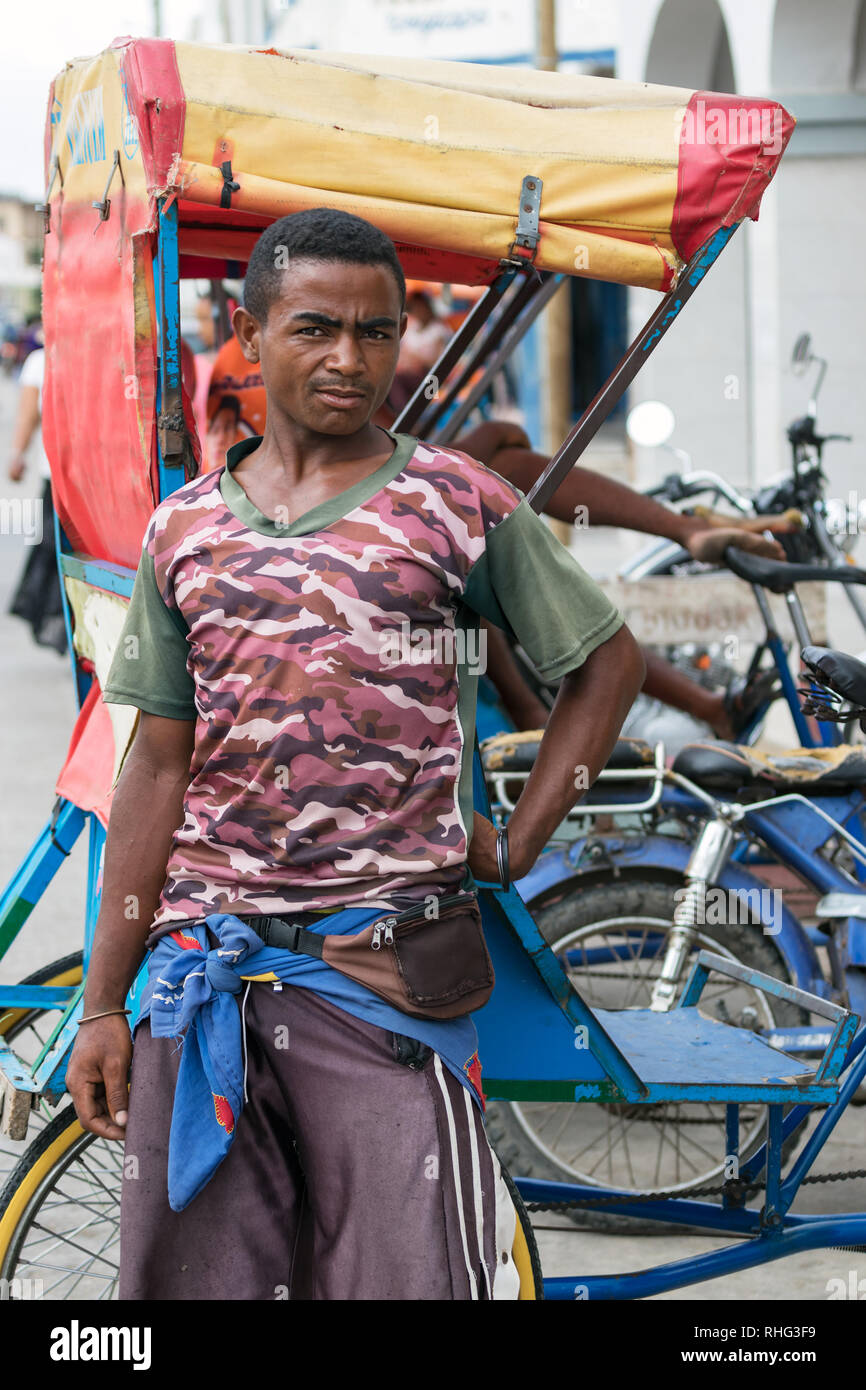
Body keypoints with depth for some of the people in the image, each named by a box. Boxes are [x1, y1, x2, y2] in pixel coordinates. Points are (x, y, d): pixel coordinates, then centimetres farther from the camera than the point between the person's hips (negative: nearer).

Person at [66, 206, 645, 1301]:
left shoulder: (461, 504, 2)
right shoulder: (184, 530, 10)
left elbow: (608, 664, 10)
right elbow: (159, 770, 11)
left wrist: (516, 846, 2)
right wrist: (103, 1004, 9)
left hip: (384, 973, -3)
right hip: (205, 966, 3)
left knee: (413, 1276, -8)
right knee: (188, 1278, 6)